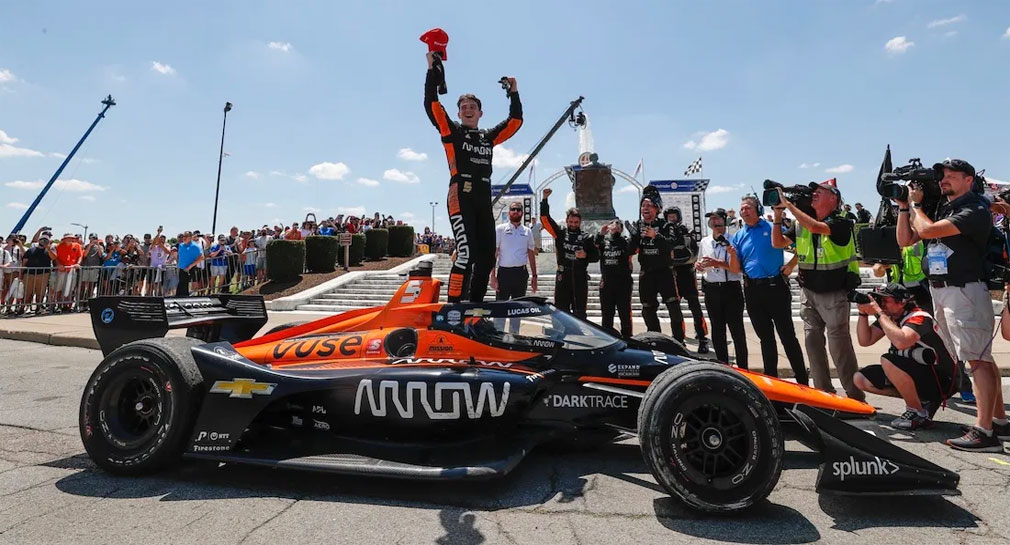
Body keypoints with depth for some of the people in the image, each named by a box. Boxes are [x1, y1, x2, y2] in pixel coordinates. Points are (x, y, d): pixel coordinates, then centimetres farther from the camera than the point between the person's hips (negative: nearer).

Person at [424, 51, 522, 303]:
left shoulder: (489, 137, 21)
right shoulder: (452, 131, 9)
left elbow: (515, 121, 28)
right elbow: (431, 105, 0)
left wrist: (514, 93, 24)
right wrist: (432, 70, 0)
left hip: (484, 200, 6)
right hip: (461, 198, -6)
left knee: (486, 257, 4)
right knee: (466, 253, -20)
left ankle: (476, 305, 14)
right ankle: (454, 306, -15)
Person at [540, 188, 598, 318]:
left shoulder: (586, 237, 6)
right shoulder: (560, 233, 6)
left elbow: (596, 256, 7)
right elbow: (545, 218, 2)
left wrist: (586, 255, -13)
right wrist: (545, 199, -4)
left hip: (580, 278, 0)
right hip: (563, 278, 0)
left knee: (580, 312, 5)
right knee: (561, 311, 3)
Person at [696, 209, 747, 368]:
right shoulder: (704, 242, 11)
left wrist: (718, 263, -21)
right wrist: (698, 265, 0)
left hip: (731, 289, -5)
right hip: (711, 290, 5)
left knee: (737, 329, 0)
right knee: (717, 330, 11)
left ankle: (742, 367, 10)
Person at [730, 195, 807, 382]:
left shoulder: (773, 227, -1)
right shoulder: (738, 236, 9)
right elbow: (735, 270, 6)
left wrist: (791, 265, -7)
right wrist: (732, 254, -12)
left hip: (775, 287, -4)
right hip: (752, 291, 4)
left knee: (787, 335, 0)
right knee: (765, 336, 13)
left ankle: (802, 380, 9)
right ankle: (771, 378, 23)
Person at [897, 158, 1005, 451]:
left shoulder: (975, 210, -10)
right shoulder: (940, 210, 15)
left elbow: (927, 230, -22)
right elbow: (905, 240, 15)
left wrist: (915, 204, -5)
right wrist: (904, 206, 8)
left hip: (964, 291, -9)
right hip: (939, 291, 9)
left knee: (978, 359, -10)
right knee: (981, 358, 16)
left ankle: (984, 431, -10)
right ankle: (999, 416, 26)